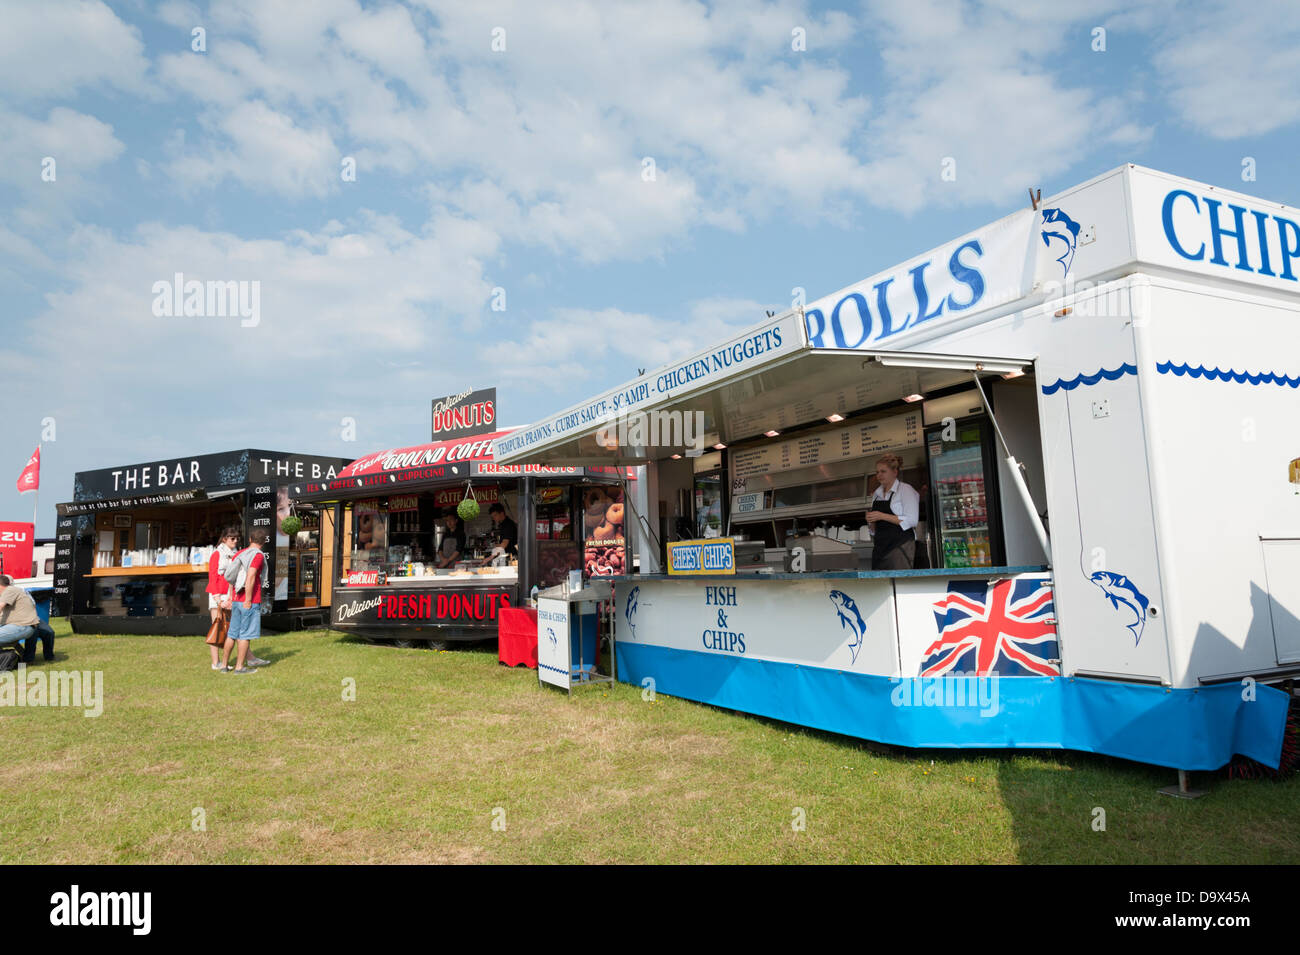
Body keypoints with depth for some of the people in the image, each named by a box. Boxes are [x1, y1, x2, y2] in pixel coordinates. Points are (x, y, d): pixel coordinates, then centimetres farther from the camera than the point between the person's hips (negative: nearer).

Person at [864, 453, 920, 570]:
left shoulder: (905, 489, -1)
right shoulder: (877, 494, 17)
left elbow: (912, 520, -12)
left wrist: (883, 516, -15)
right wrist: (871, 521, -1)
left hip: (900, 544, -6)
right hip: (880, 546, 6)